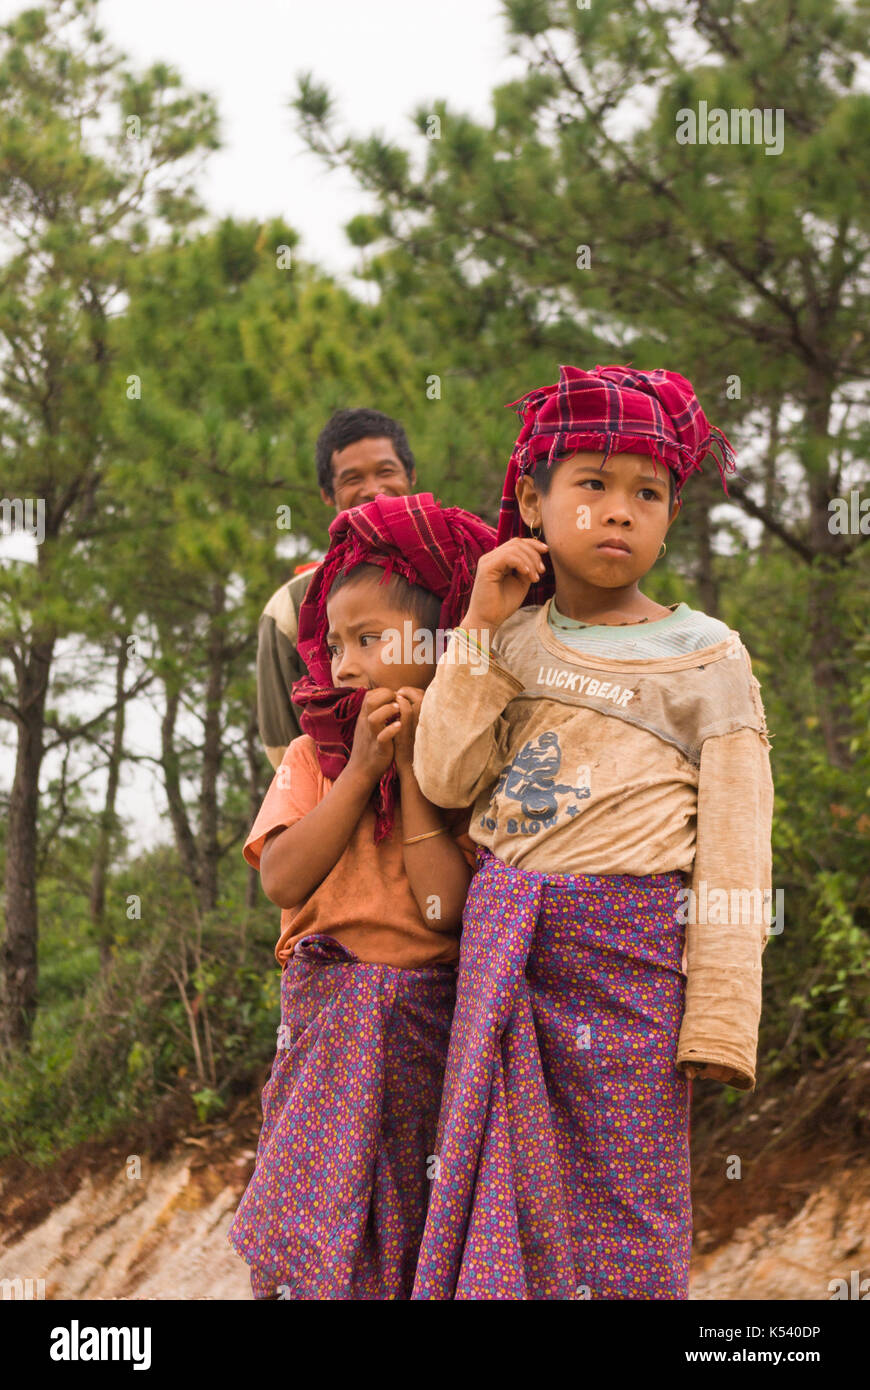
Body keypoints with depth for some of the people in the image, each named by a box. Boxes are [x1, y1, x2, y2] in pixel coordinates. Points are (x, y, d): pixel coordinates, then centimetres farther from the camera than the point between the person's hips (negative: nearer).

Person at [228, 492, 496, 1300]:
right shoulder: (313, 756, 6)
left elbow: (447, 907, -14)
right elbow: (283, 879, -10)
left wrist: (413, 767, -12)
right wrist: (362, 768, -10)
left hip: (430, 1025, -1)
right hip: (328, 1015, 1)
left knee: (411, 1232, 3)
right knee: (310, 1236, -6)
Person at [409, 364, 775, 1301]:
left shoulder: (704, 657, 0)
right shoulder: (512, 640, 11)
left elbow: (734, 847, -4)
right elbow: (444, 779, 1)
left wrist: (720, 1016, -10)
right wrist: (481, 626, -3)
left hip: (632, 954, -3)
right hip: (502, 945, 3)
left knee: (627, 1204, -1)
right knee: (504, 1195, 6)